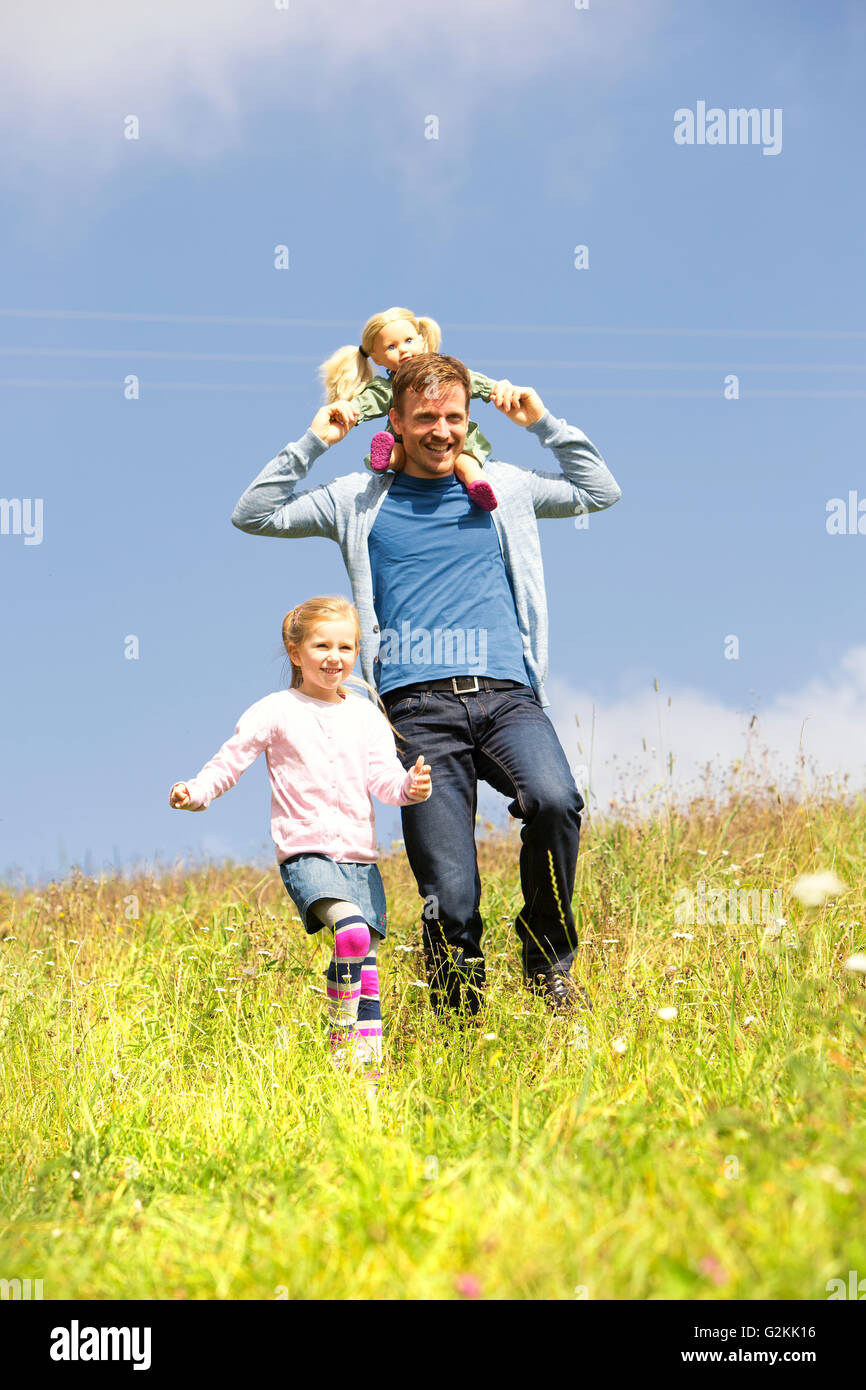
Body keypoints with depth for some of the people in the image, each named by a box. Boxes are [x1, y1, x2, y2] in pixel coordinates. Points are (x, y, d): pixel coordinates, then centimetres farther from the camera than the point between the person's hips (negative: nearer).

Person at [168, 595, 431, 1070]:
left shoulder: (366, 716, 11)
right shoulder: (276, 712, 1)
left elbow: (384, 778, 2)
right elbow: (231, 760, 2)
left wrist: (409, 786, -21)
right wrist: (197, 792, -16)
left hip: (361, 856, 5)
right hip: (305, 853, -5)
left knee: (367, 962, 5)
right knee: (351, 930, -28)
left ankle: (369, 1062, 14)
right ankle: (341, 1039, -15)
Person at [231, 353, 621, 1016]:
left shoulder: (503, 487, 21)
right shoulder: (362, 500, 17)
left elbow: (601, 490, 29)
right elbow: (255, 515, 16)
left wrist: (544, 424, 19)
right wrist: (312, 443, 9)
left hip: (508, 695, 1)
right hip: (421, 708, -1)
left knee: (554, 801, -31)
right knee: (450, 899, -12)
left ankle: (548, 959, -8)